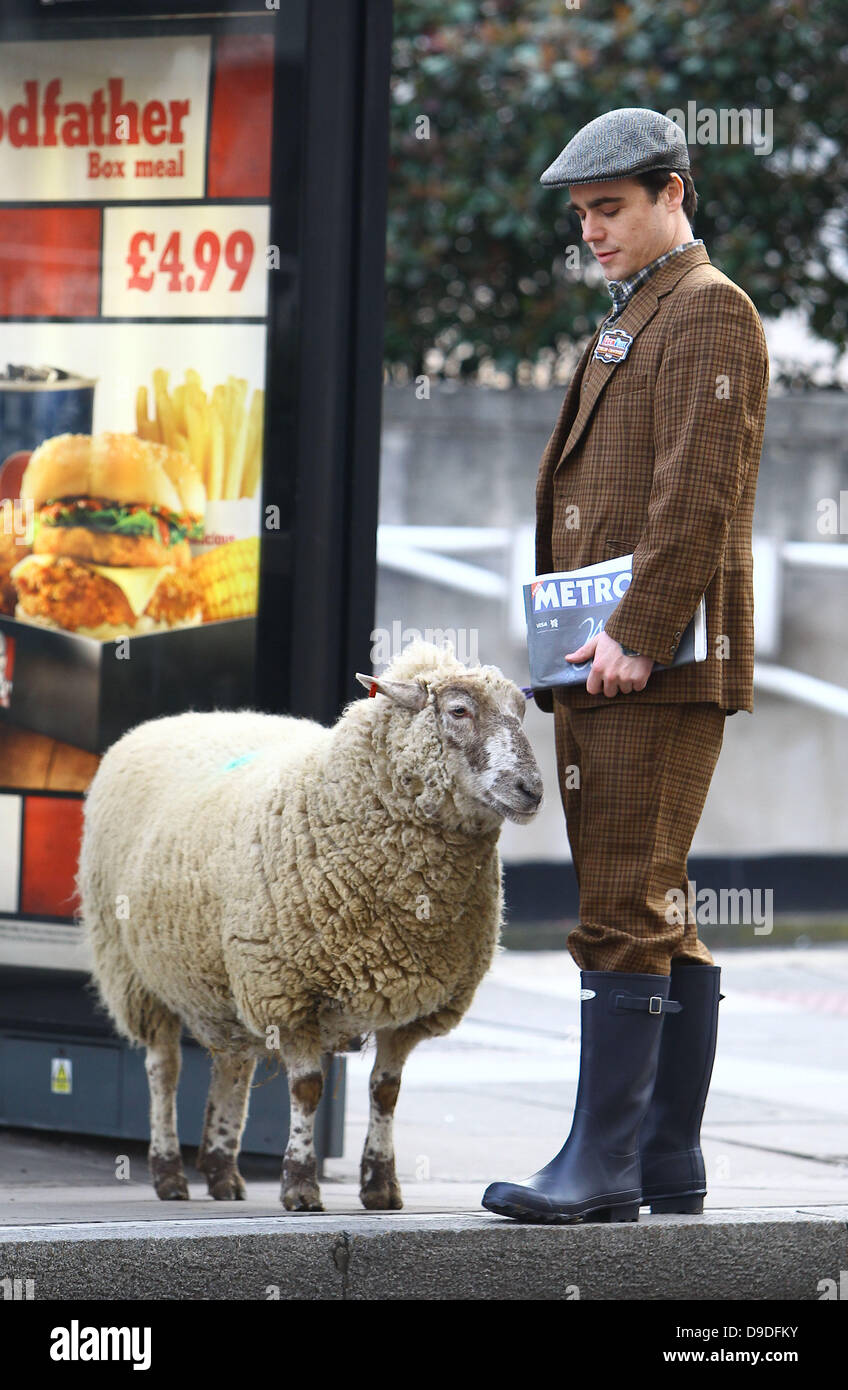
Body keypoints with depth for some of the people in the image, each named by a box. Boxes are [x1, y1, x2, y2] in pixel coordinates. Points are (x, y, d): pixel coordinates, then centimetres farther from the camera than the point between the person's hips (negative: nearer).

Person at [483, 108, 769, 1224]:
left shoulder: (708, 310, -6)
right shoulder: (631, 317, 25)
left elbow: (699, 493, -16)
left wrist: (637, 638, -20)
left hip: (659, 670, -10)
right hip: (600, 668, 10)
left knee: (624, 912, -12)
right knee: (658, 918, 10)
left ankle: (602, 1166, -12)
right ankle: (669, 1167, 13)